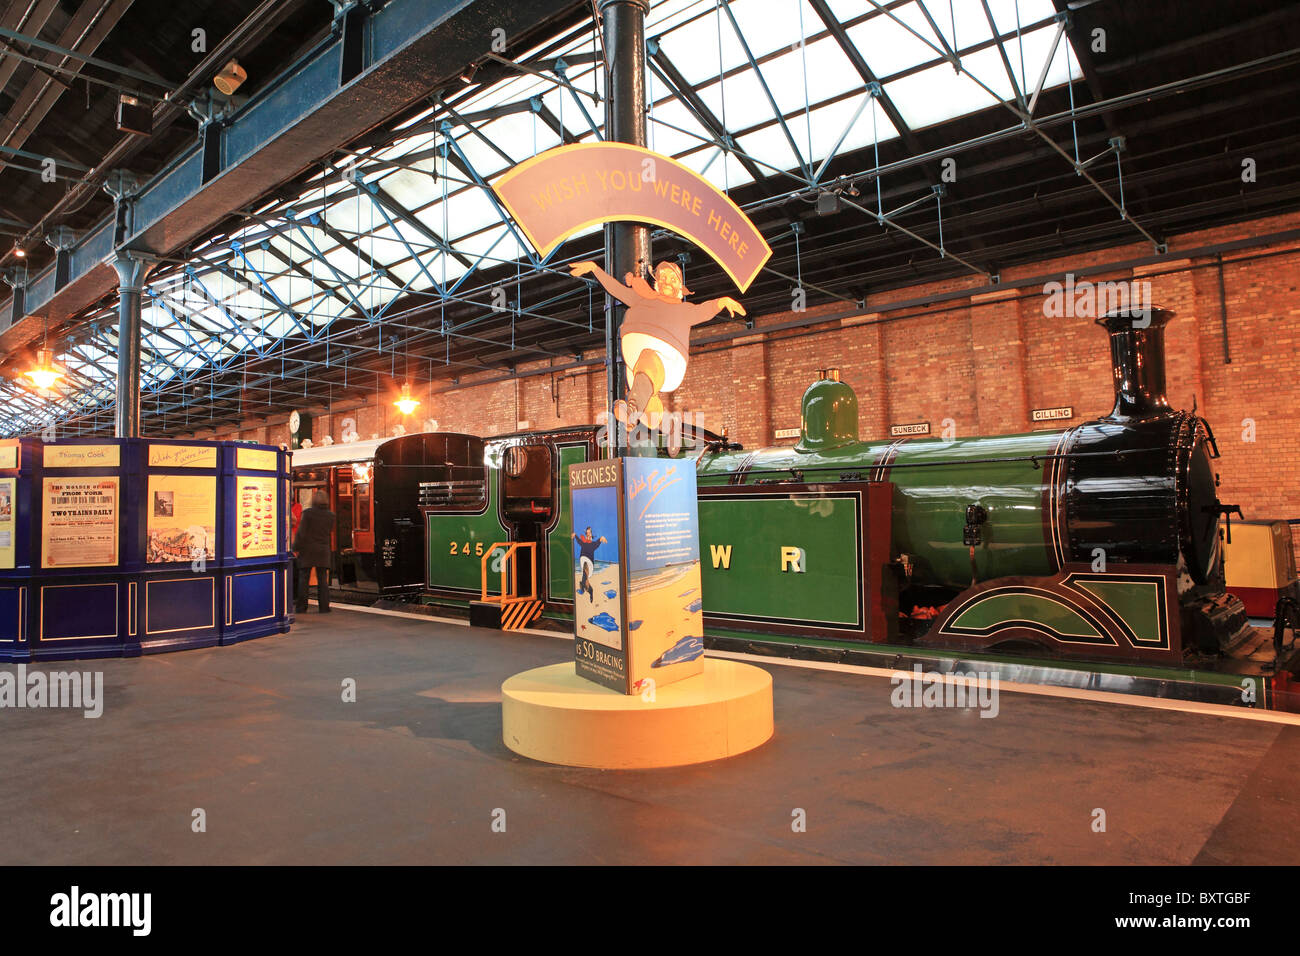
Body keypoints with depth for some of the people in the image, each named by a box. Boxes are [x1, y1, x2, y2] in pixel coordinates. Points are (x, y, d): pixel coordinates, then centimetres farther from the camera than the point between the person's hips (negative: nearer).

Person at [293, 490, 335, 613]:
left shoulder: (308, 513, -10)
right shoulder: (331, 515, 1)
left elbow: (301, 532, -11)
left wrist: (296, 548, -5)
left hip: (307, 549, -3)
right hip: (323, 550, 3)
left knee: (303, 579, 6)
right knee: (323, 579, 8)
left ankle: (301, 606, 8)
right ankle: (324, 606, 6)